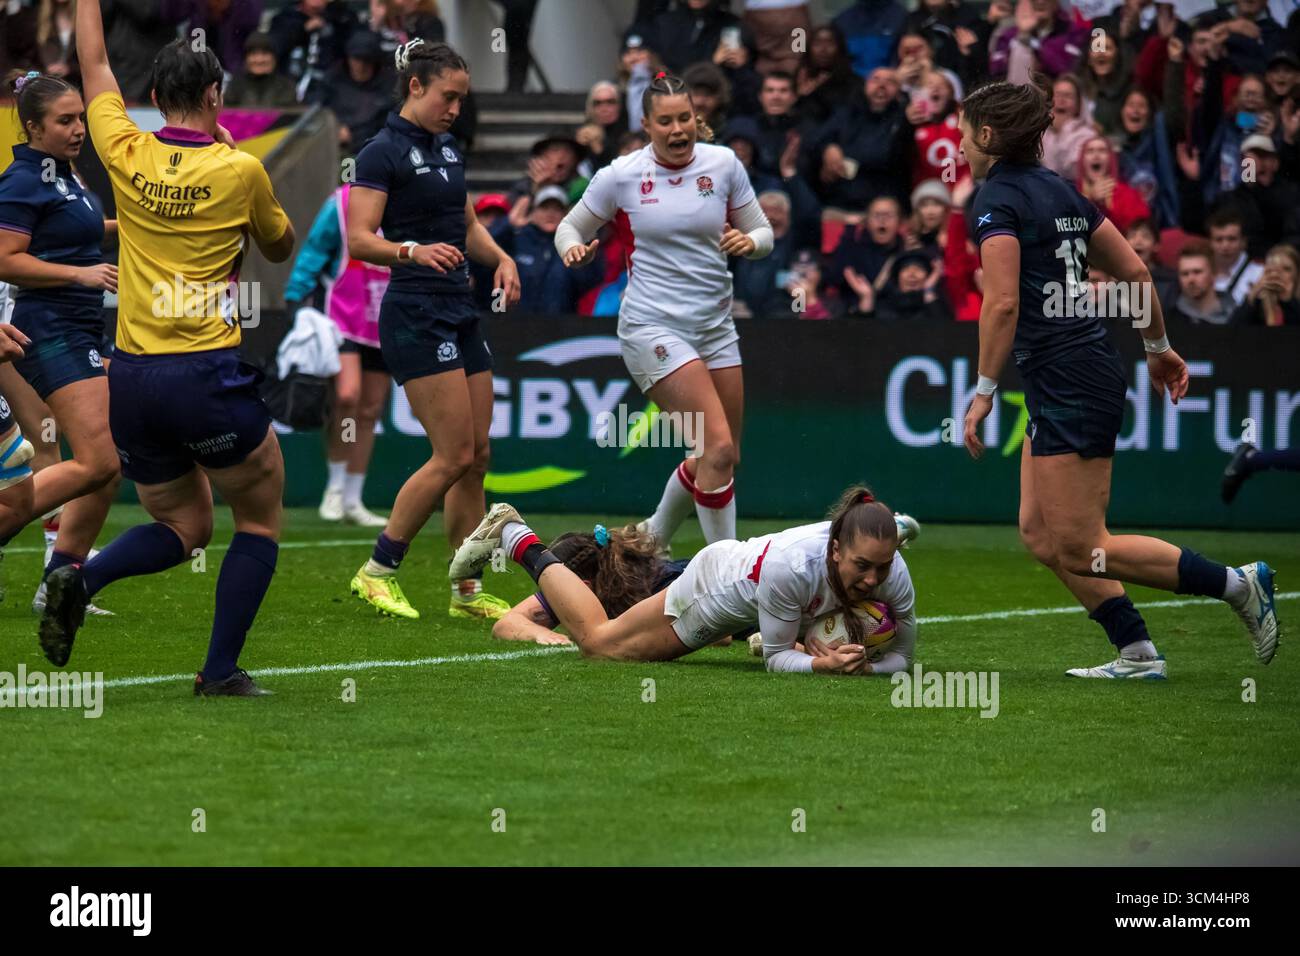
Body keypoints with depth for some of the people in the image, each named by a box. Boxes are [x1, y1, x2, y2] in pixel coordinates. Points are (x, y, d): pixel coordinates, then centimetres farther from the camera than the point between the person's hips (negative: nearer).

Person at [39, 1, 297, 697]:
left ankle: (81, 579, -9)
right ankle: (220, 673, 5)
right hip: (207, 377, -4)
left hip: (131, 378, 4)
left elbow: (93, 65, 19)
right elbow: (280, 247, 15)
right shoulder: (240, 171, -5)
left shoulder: (127, 157, 1)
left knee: (184, 528, 19)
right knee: (260, 517, 15)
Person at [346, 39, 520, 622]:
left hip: (459, 311, 8)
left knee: (476, 456, 6)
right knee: (454, 456, -12)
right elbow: (359, 241, -17)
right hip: (415, 316, -8)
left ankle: (468, 591, 12)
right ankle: (378, 572, 0)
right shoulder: (383, 152, -9)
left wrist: (499, 258, 9)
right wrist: (413, 250, -34)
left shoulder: (448, 151, 16)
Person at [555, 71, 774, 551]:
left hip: (715, 326, 5)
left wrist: (750, 242, -15)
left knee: (724, 458, 9)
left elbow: (764, 233, 8)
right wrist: (574, 248, -15)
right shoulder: (622, 174, -5)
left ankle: (652, 539, 33)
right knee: (718, 447, -18)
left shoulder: (723, 164, 1)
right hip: (652, 326, -5)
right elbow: (571, 226, 8)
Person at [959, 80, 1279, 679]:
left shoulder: (997, 199, -10)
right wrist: (1158, 346, 29)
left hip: (1066, 377, -9)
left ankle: (1237, 584, -5)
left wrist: (983, 392, -16)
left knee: (1080, 551, -6)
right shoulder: (1060, 190, 15)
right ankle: (1136, 654, 8)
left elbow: (1003, 302, -20)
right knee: (1039, 533, 11)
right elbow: (1134, 270, 18)